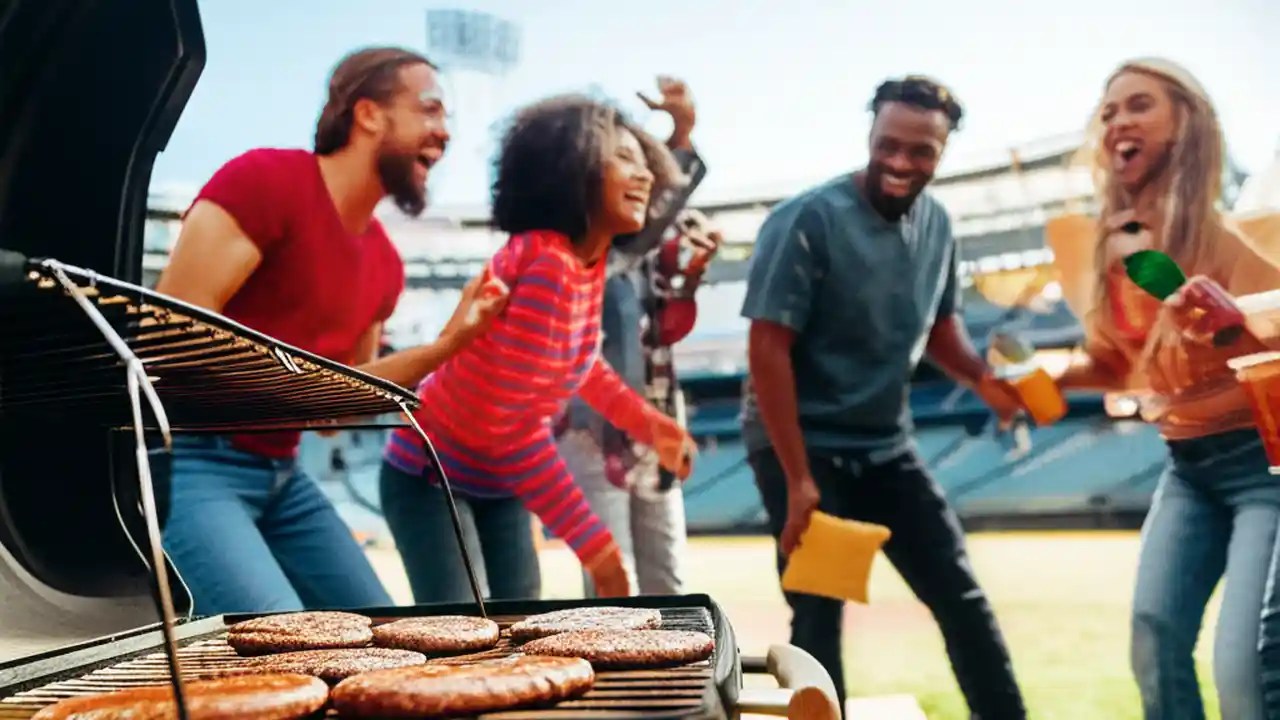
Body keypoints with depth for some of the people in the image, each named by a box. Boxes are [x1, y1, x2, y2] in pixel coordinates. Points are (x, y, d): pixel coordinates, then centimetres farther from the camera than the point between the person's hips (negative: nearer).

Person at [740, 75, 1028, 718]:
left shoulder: (936, 223, 2)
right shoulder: (808, 219, -18)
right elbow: (767, 348, -20)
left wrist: (982, 378, -7)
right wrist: (798, 480, -21)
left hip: (886, 449, 6)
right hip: (801, 448, -6)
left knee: (963, 600, 10)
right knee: (818, 620, 4)